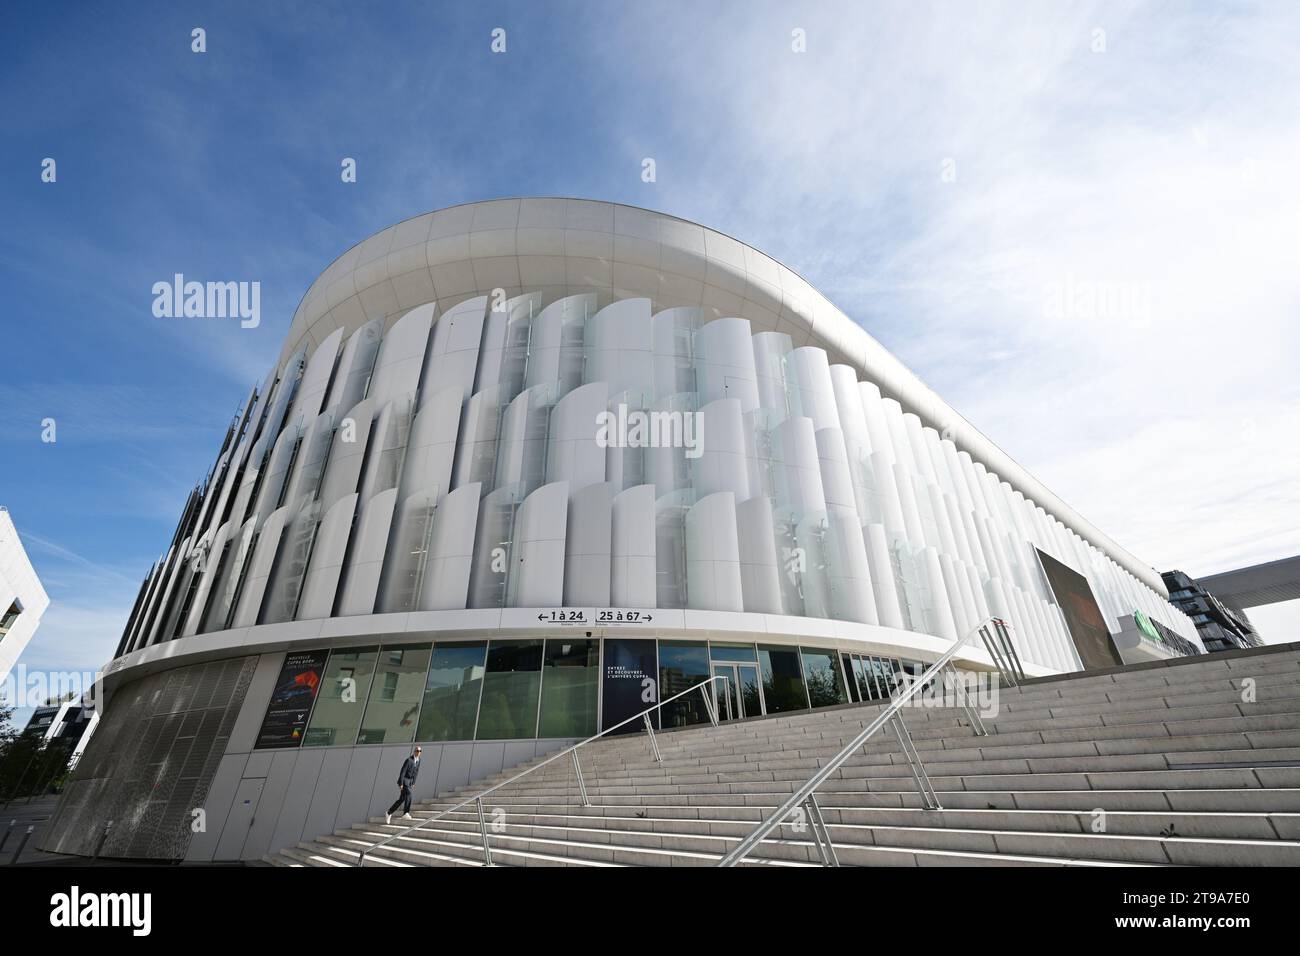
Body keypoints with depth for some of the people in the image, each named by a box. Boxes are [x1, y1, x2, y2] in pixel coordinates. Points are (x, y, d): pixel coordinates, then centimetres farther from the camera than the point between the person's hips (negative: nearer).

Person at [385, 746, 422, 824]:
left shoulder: (418, 760, 4)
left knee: (401, 799, 7)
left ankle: (389, 813, 18)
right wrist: (401, 784, -24)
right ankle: (406, 813, -22)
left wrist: (413, 782, 13)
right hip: (404, 780, -8)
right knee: (408, 794, -24)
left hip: (409, 781, 8)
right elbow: (402, 771, -22)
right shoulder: (408, 760, -20)